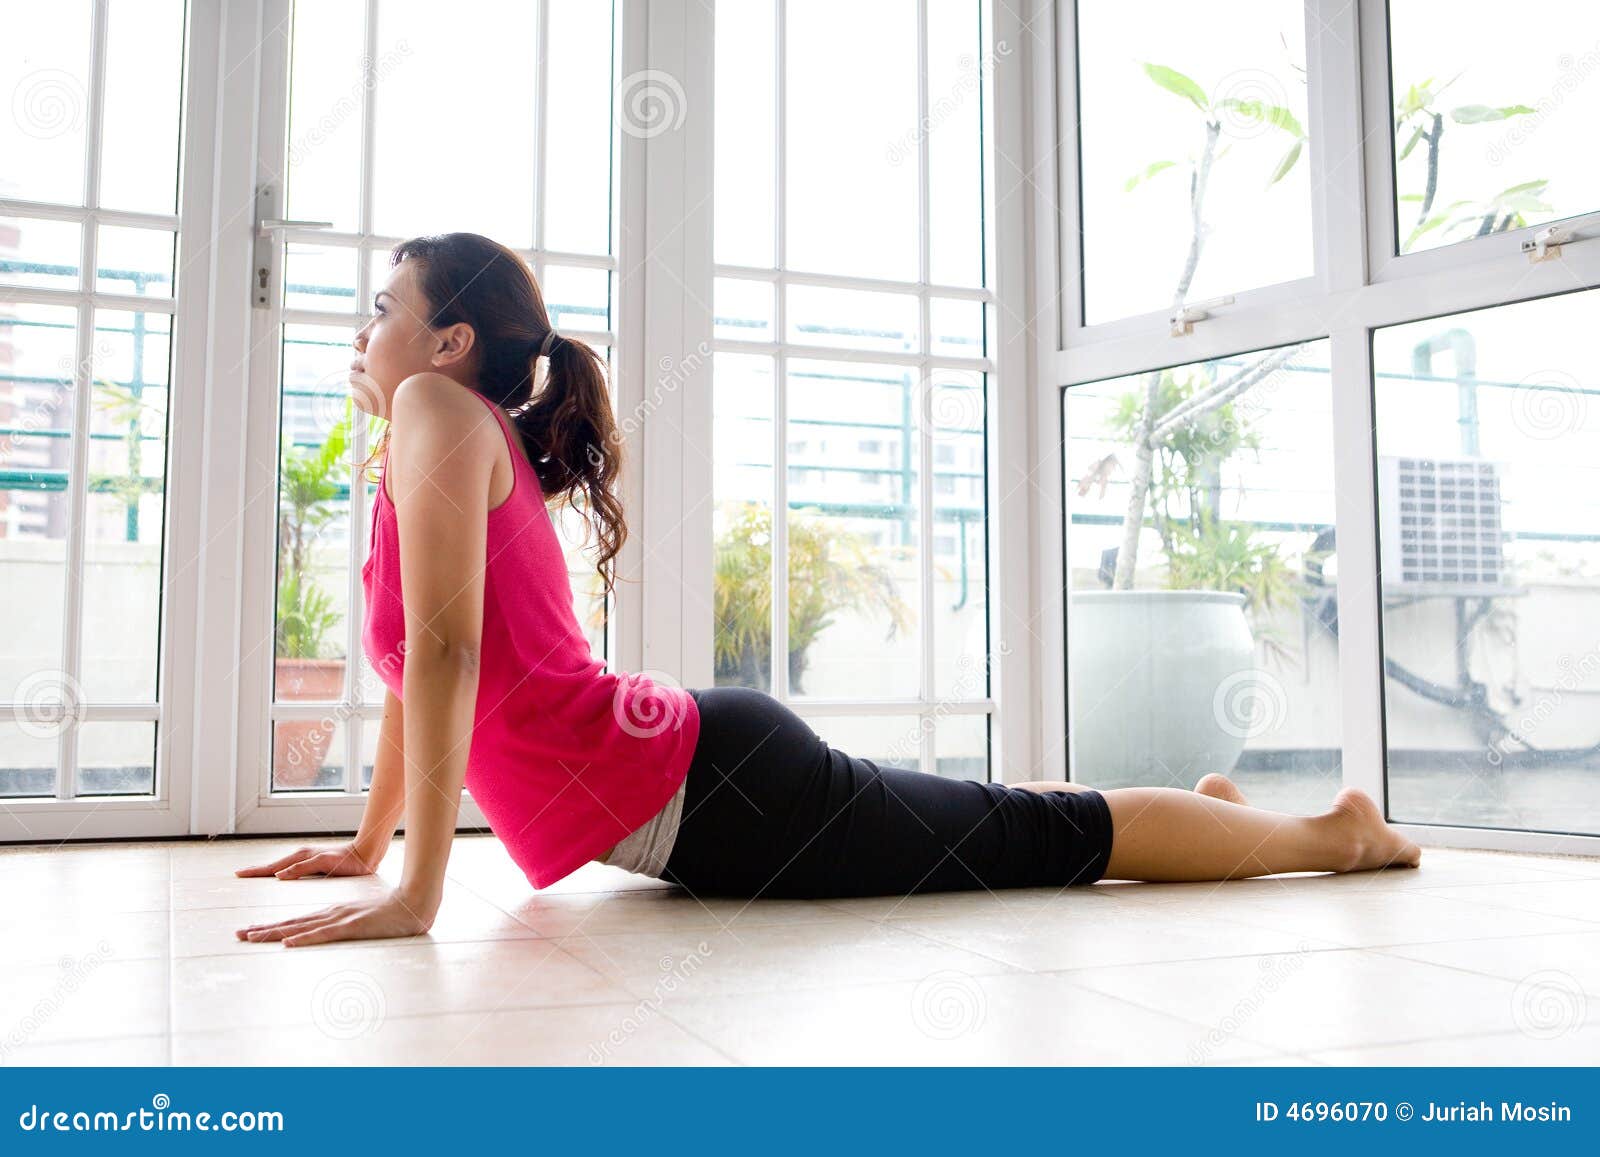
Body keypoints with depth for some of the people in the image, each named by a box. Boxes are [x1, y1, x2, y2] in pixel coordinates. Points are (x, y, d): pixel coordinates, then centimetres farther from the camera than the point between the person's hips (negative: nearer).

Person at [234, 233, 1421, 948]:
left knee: (1048, 840, 2)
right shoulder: (421, 456, 18)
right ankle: (1252, 814, 41)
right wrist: (368, 844, 24)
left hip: (709, 791, -9)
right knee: (1007, 832, 24)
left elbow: (446, 650, -22)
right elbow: (421, 666, 24)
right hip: (696, 785, 9)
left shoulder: (438, 416, -10)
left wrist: (417, 891, -24)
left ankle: (1337, 832, 19)